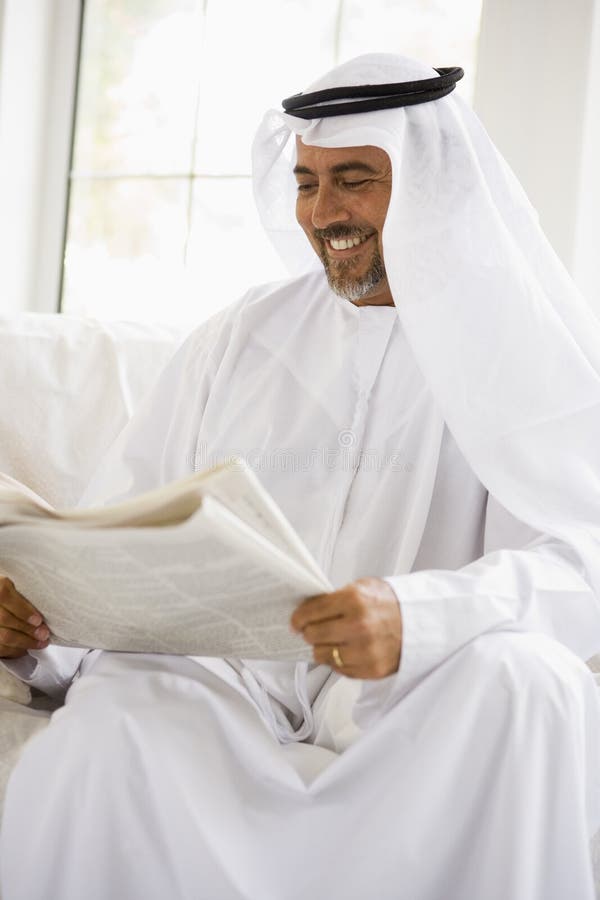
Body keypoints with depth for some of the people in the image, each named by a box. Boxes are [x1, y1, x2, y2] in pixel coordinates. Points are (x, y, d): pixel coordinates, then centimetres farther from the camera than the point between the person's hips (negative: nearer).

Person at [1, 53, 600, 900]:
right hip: (222, 685, 1)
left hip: (418, 712, 0)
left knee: (523, 673, -33)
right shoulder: (241, 338, 14)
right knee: (105, 720, -32)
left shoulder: (522, 353, 4)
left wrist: (418, 617, -31)